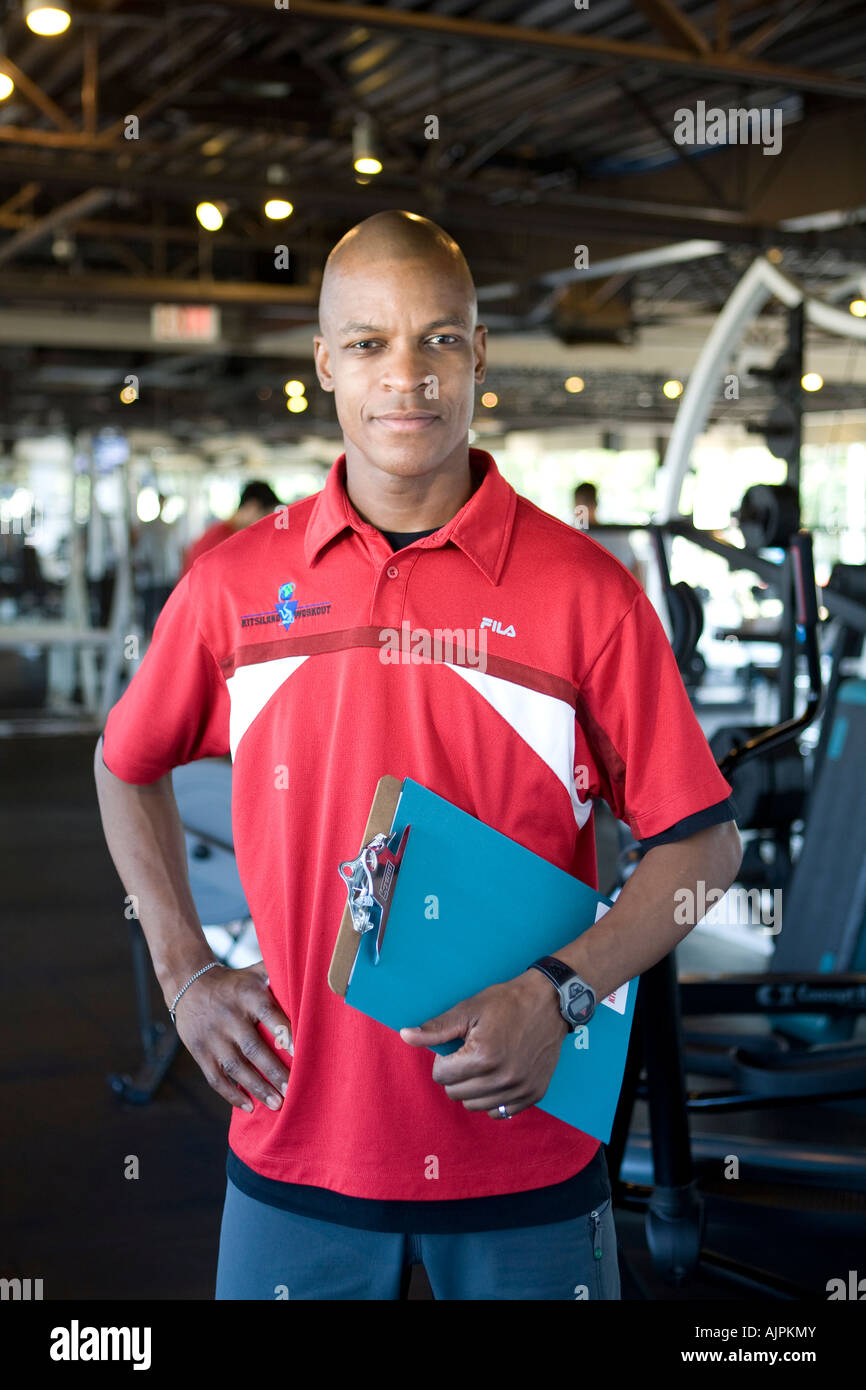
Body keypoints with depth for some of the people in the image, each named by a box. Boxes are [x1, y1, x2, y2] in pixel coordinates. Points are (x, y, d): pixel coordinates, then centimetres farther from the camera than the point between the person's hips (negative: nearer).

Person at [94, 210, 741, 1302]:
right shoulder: (234, 583, 1)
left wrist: (561, 996, -14)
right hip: (296, 1142, 2)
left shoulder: (586, 590, -6)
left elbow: (700, 841, -2)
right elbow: (127, 767, 16)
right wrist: (185, 974, 7)